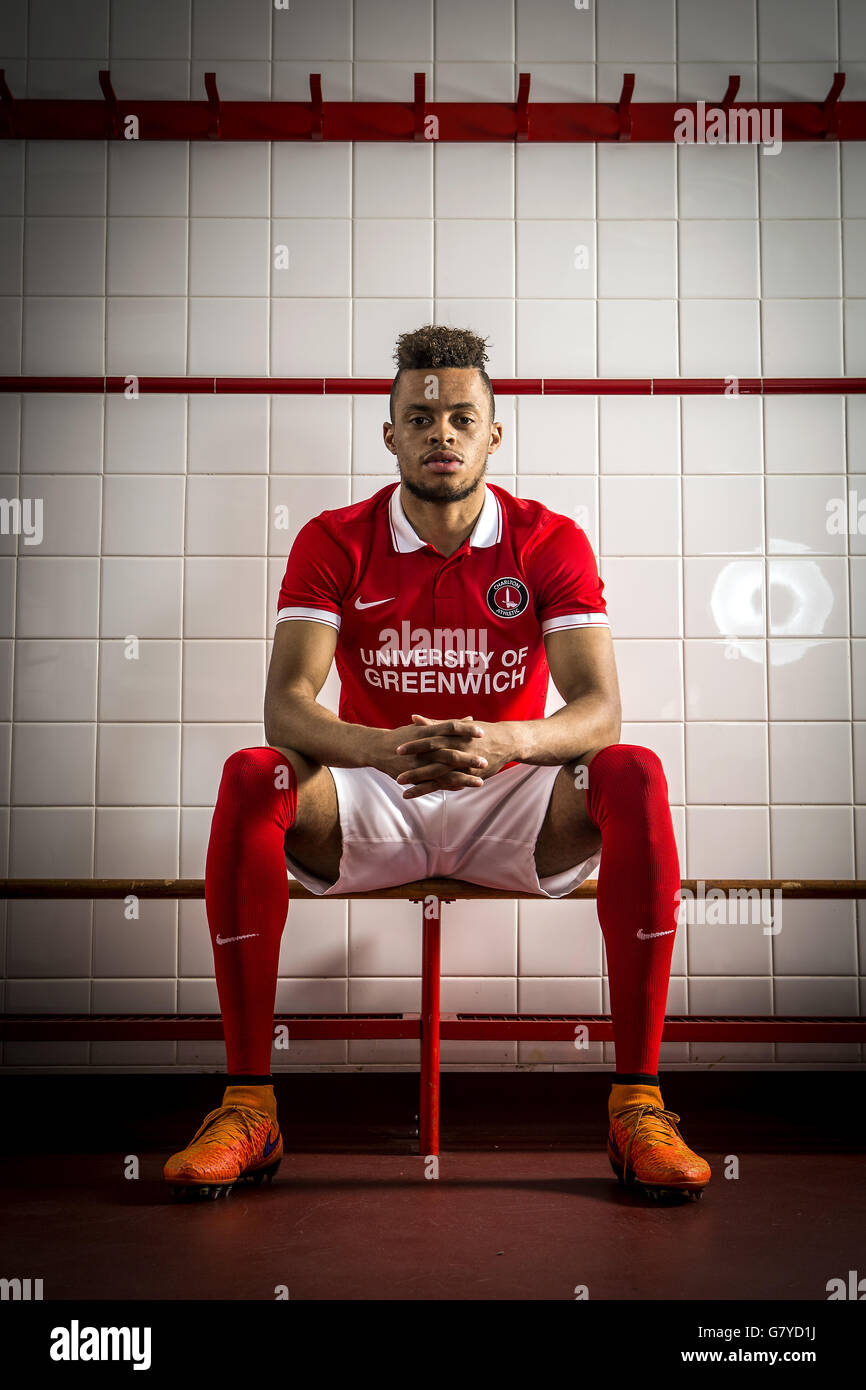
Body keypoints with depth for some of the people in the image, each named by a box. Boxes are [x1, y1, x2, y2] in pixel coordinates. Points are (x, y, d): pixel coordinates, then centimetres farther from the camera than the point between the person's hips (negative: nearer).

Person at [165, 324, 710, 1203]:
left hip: (510, 806, 0)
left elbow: (598, 707, -13)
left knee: (632, 776, -30)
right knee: (251, 778, -30)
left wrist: (500, 742, -36)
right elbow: (286, 705, -14)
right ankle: (247, 1102, -23)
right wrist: (382, 749, -36)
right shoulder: (334, 542, -2)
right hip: (370, 805, 0)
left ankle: (637, 1105, -24)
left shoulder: (550, 543, -2)